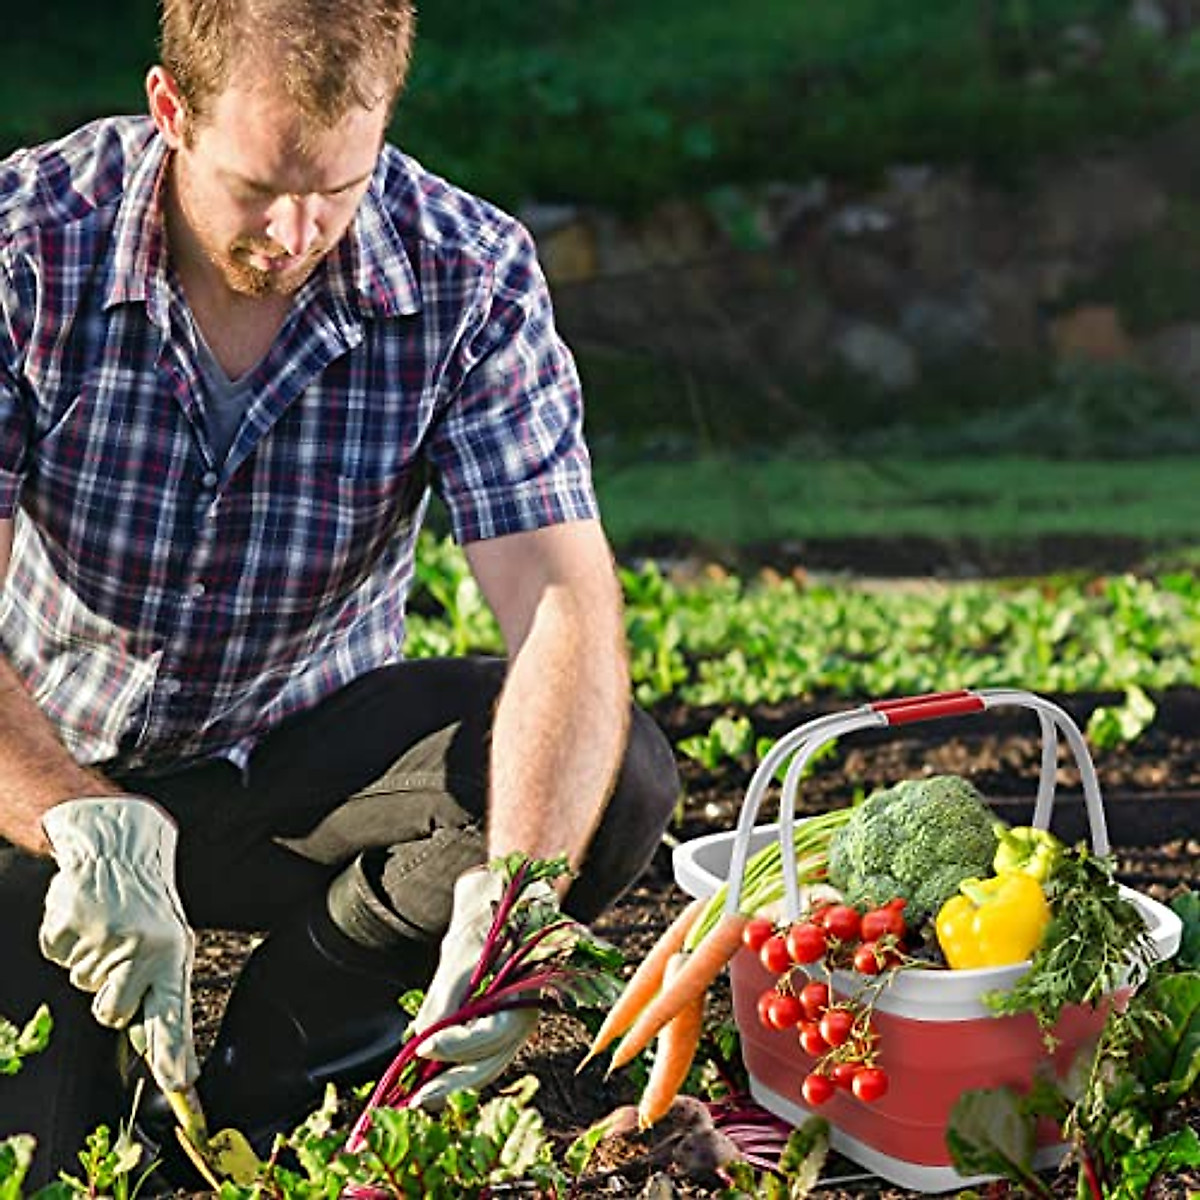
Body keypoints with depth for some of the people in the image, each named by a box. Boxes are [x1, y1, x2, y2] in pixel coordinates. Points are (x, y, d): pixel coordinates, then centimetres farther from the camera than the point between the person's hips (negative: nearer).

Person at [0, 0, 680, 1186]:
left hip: (306, 751, 2)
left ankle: (281, 1042, -3)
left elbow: (562, 598, -25)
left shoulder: (470, 276, -17)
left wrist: (513, 892, -41)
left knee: (616, 778, -25)